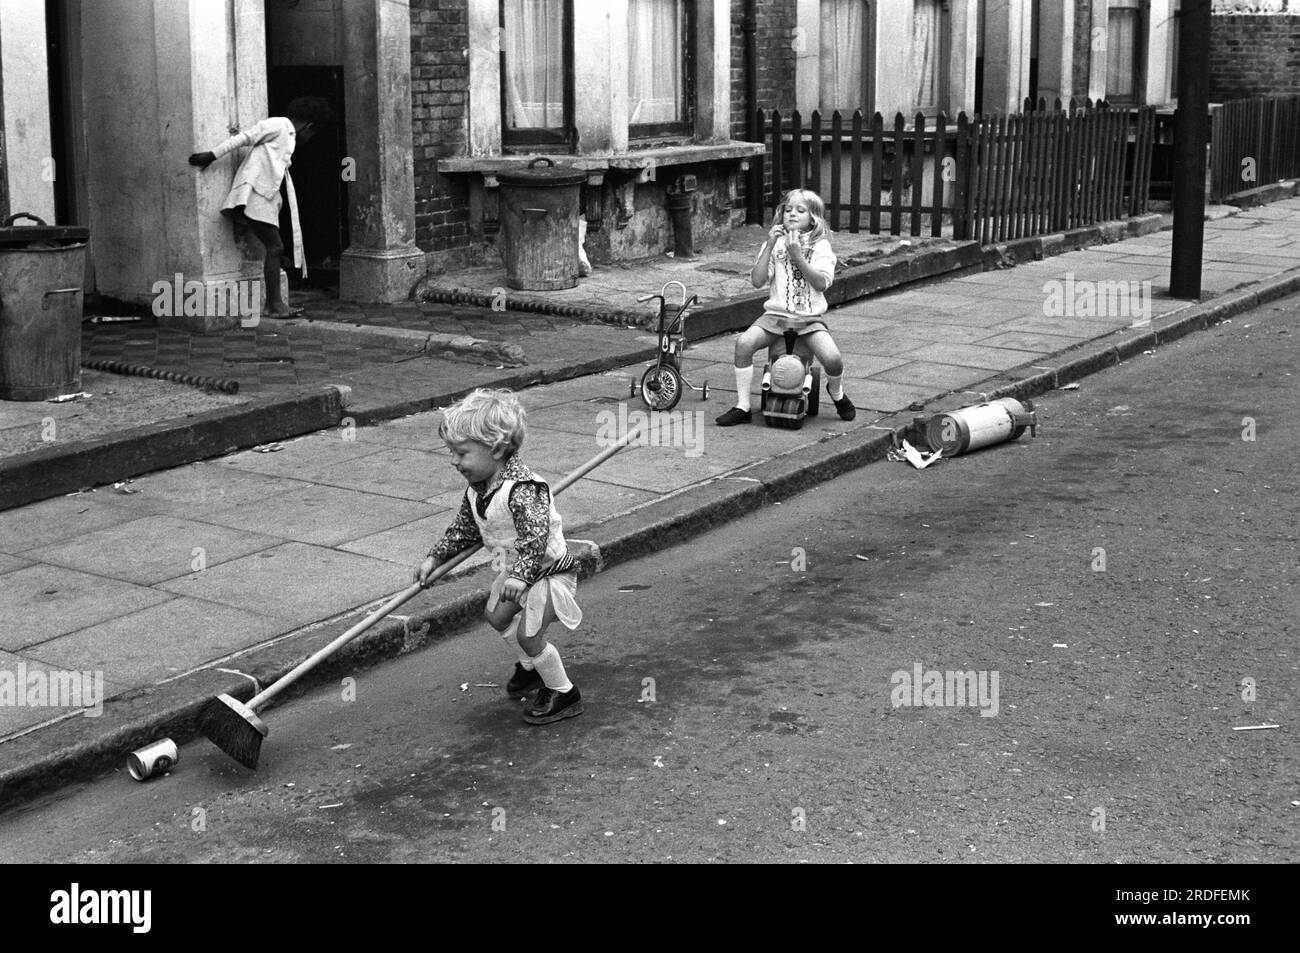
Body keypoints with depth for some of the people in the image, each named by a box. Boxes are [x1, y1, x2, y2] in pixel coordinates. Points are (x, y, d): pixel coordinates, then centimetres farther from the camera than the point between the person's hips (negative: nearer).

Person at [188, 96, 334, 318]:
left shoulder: (289, 138, 25)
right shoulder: (278, 125, -4)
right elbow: (245, 138, -10)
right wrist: (212, 155, -14)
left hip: (266, 199, 9)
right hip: (253, 194, -9)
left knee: (274, 249, 5)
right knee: (274, 247, -11)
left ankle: (275, 304, 5)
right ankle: (274, 305, -11)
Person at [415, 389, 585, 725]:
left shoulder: (523, 489, -33)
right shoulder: (477, 487, -4)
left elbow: (535, 538, -41)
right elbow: (464, 528, 12)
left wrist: (520, 576, -52)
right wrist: (435, 558, 11)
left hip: (549, 570, -10)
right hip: (515, 568, 10)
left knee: (528, 633, -18)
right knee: (497, 616, 24)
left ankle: (564, 694, 1)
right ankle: (531, 666, 49)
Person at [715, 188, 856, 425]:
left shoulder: (820, 246, 2)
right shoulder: (775, 243, 8)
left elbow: (821, 283, -13)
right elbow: (757, 281, -3)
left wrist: (797, 256, -19)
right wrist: (770, 246, -10)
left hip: (809, 318, -2)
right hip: (776, 314, 2)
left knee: (832, 358, -25)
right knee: (743, 343, -25)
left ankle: (837, 394, 11)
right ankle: (742, 407, -12)